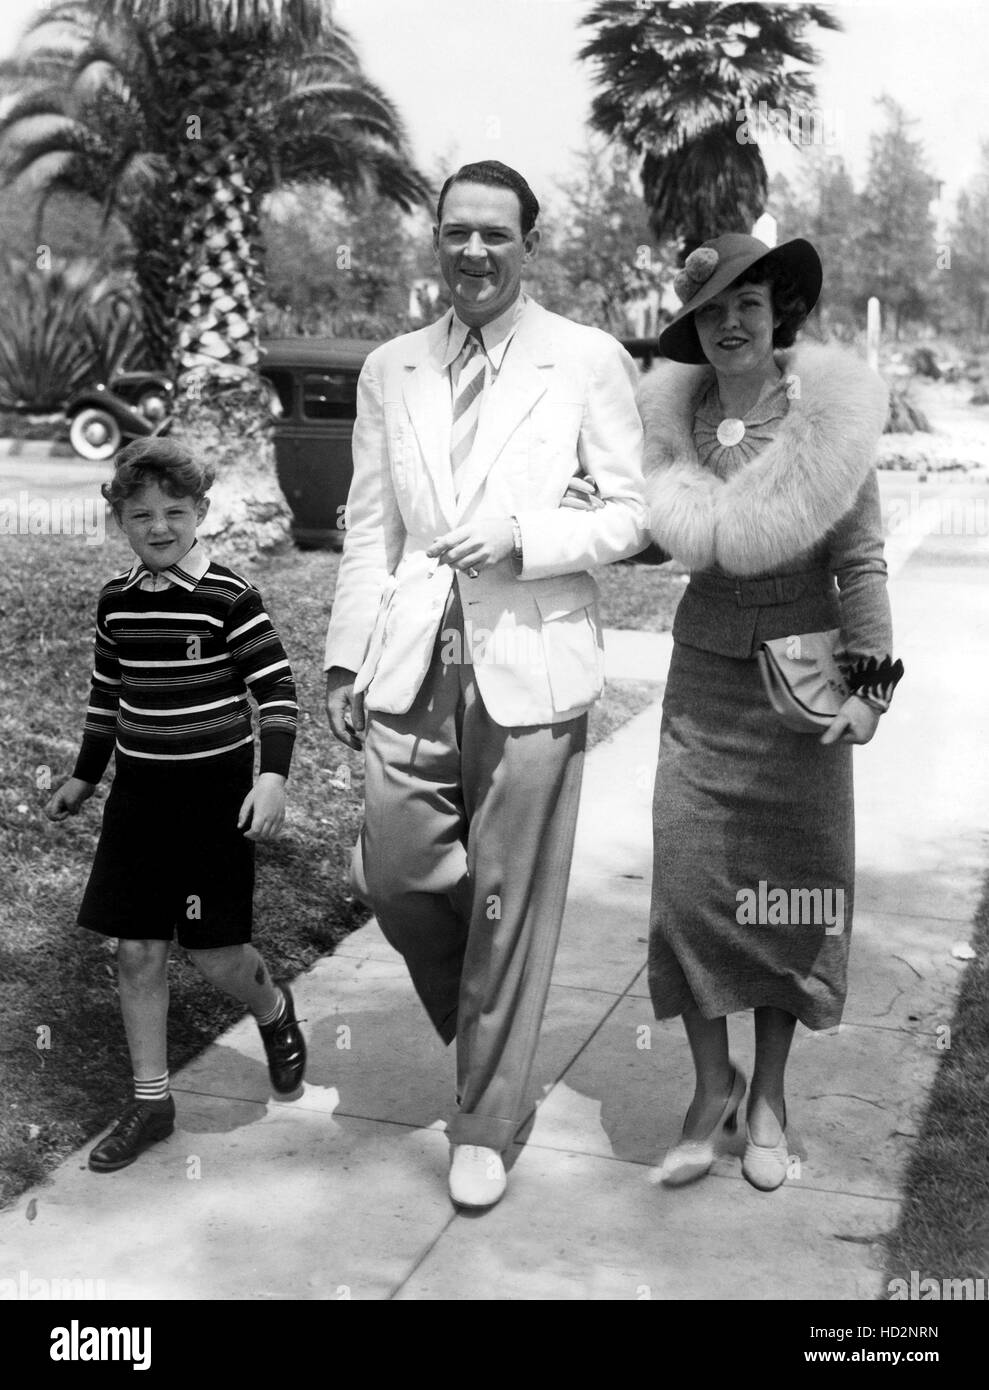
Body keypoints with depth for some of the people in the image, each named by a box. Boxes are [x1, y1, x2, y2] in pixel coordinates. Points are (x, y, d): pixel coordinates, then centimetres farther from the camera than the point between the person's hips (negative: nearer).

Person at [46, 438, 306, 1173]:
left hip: (215, 788, -5)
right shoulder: (117, 600, 5)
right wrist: (86, 776, 22)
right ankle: (151, 1100, 19)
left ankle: (275, 1011, 33)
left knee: (215, 951, -2)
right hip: (139, 789, 5)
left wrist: (272, 777, -21)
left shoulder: (229, 596, -12)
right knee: (137, 950, 5)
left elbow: (277, 690, -11)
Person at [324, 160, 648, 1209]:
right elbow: (369, 530, 13)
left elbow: (630, 513, 0)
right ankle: (478, 1034, 33)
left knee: (510, 904, 3)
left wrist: (522, 539, -15)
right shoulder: (389, 372, 12)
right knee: (392, 875, 0)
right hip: (412, 668, 3)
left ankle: (484, 1124, 21)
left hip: (530, 669, -3)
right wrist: (345, 657, 8)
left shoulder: (589, 362, 1)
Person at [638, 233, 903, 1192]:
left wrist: (868, 683, -9)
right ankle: (711, 1086, 15)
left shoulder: (829, 415, -7)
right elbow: (664, 538, 9)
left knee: (792, 882, 6)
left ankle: (768, 1095, 22)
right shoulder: (672, 421, 0)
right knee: (689, 879, -3)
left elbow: (860, 560, -5)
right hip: (704, 677, 2)